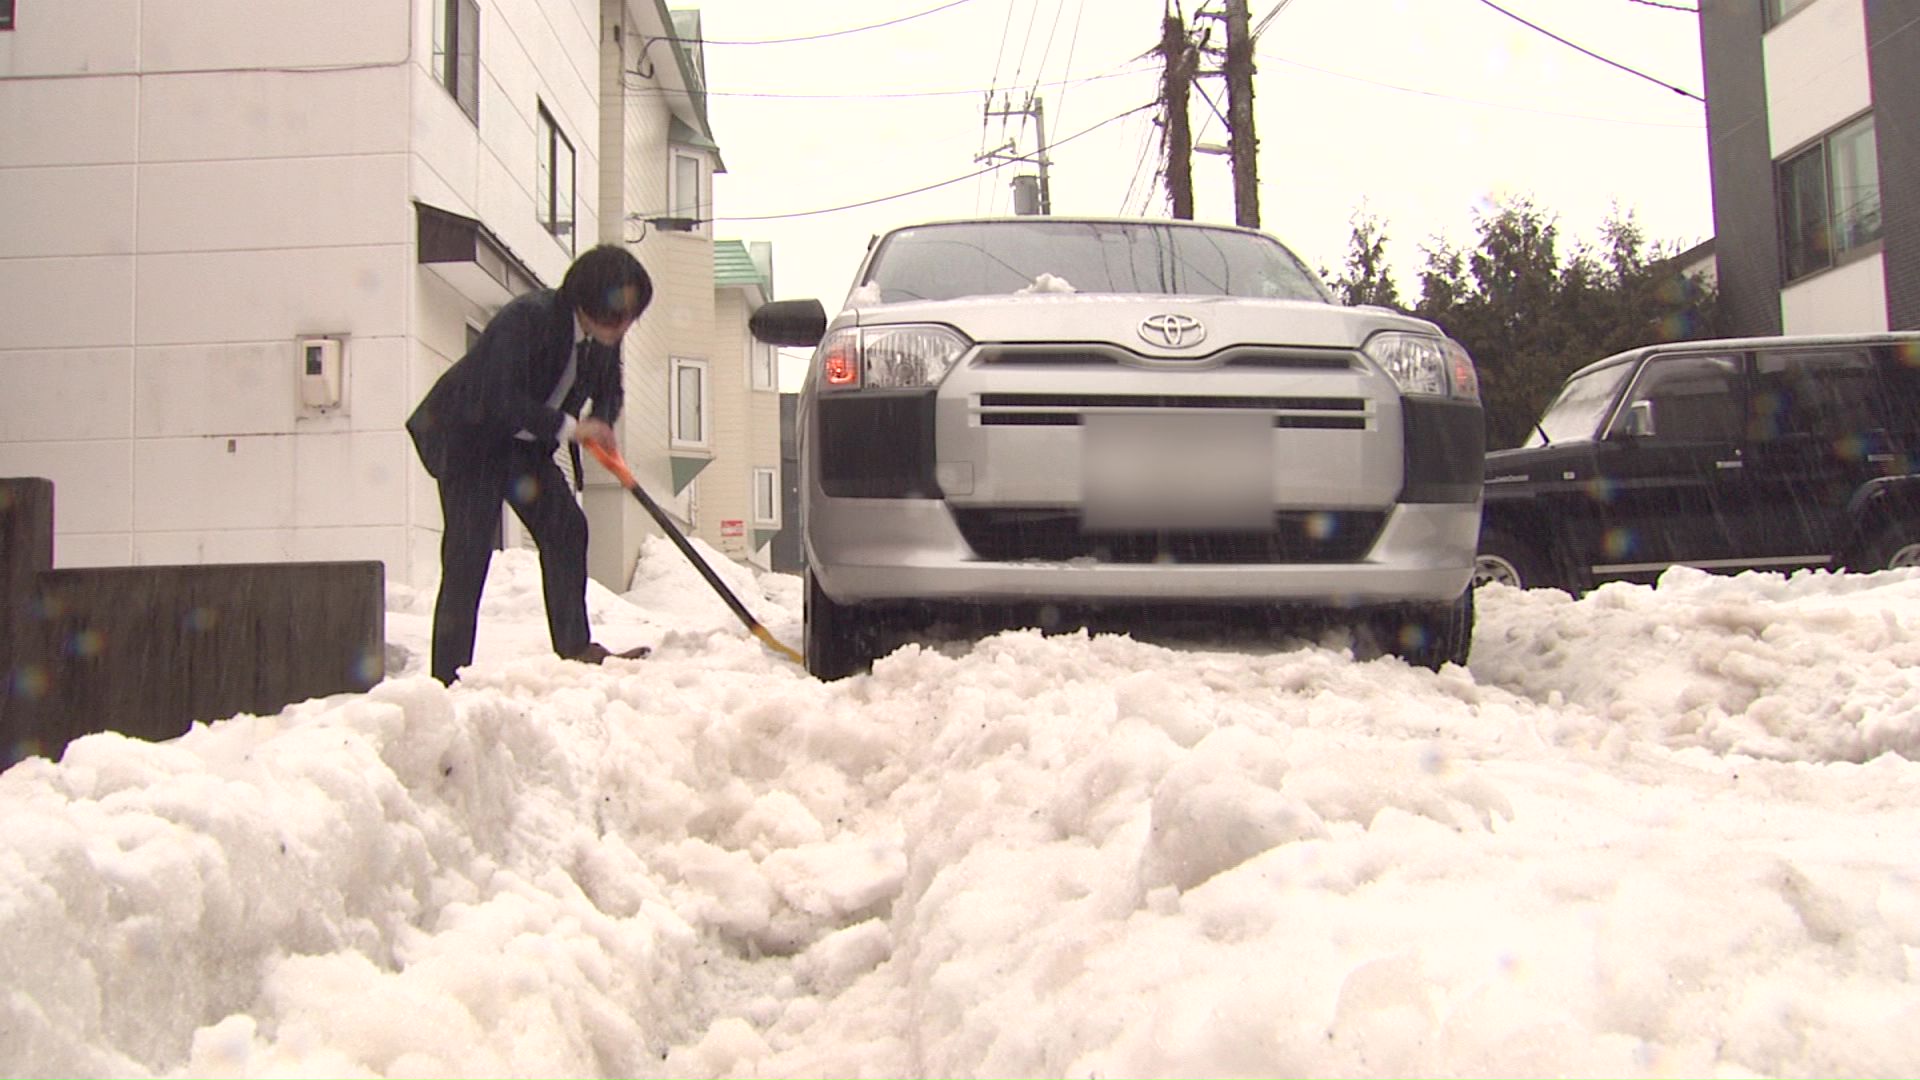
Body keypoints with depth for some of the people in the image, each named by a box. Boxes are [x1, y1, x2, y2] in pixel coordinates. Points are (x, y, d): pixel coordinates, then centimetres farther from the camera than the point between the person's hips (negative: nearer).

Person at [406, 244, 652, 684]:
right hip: (467, 437, -8)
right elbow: (499, 400, -34)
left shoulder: (604, 338, -6)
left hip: (523, 445, 8)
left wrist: (601, 428, -12)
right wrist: (568, 427, -29)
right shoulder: (527, 318, -29)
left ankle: (575, 649, 5)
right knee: (470, 549, -13)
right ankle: (448, 675, -12)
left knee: (566, 528, -1)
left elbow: (609, 392, 10)